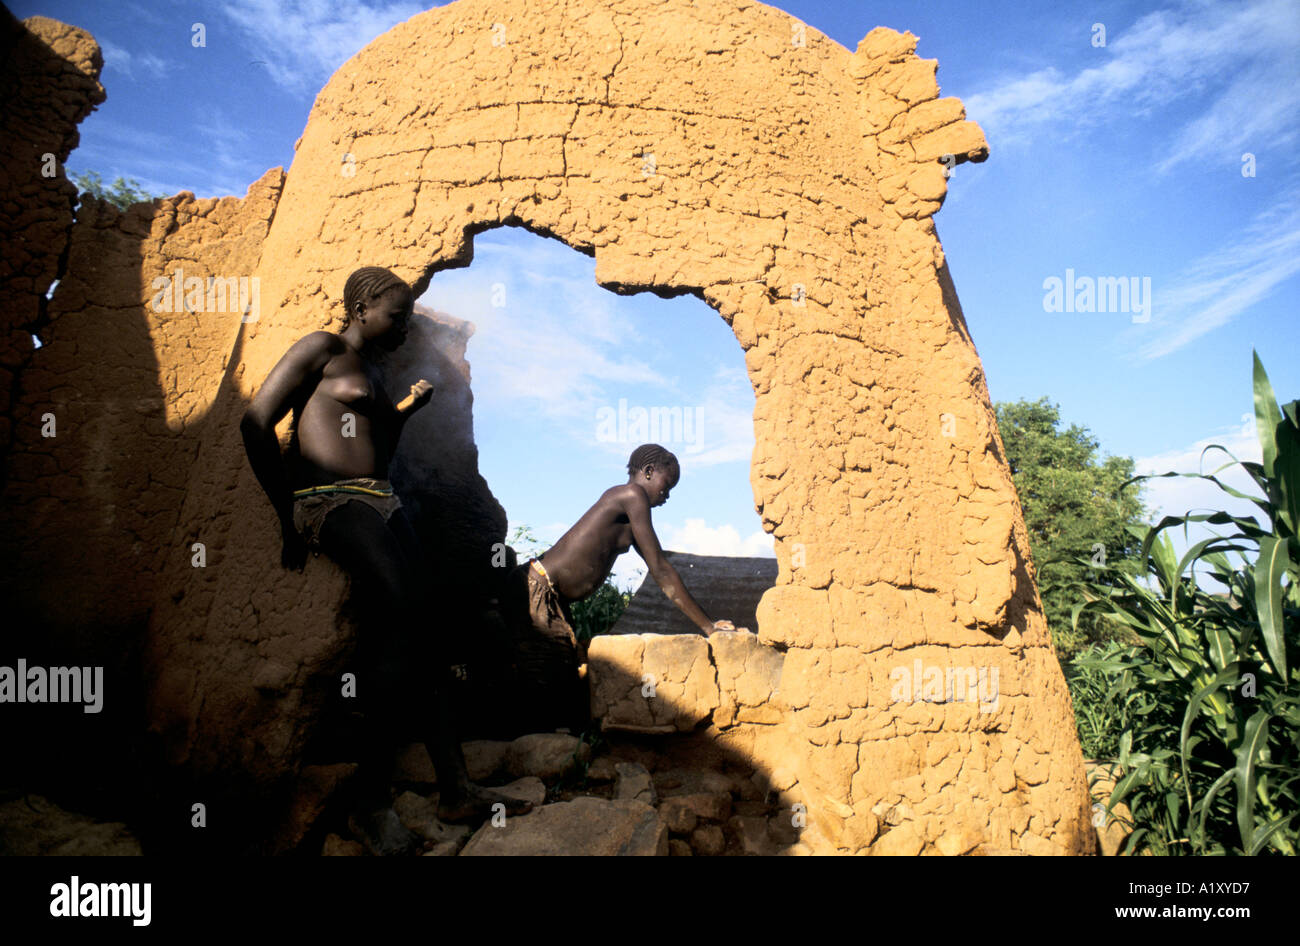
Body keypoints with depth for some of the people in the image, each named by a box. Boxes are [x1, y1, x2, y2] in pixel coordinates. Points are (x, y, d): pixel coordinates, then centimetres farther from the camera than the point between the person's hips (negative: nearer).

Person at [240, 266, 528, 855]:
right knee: (400, 606, -29)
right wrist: (287, 518, -9)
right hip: (328, 498, -8)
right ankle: (372, 802, -23)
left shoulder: (372, 374, 29)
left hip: (381, 503, 8)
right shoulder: (321, 349, 5)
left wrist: (406, 408, 16)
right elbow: (256, 423, -5)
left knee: (419, 628, -6)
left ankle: (456, 789, -4)